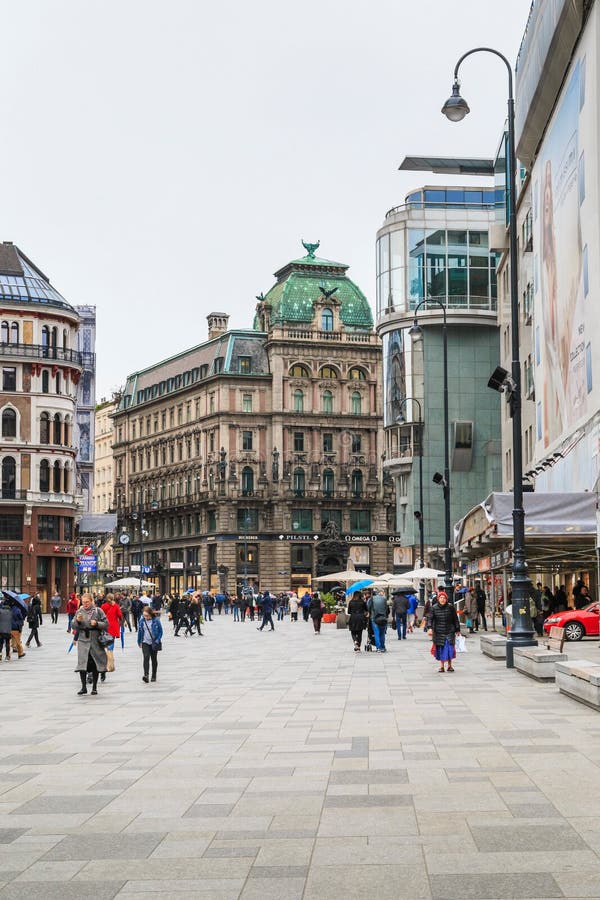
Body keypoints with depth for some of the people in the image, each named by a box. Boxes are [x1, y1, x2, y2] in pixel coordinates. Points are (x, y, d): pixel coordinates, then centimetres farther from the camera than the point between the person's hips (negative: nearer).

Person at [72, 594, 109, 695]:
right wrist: (77, 621, -15)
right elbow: (74, 627, 4)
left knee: (95, 664, 5)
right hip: (83, 641, 1)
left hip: (95, 641, -1)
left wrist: (97, 623, -16)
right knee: (82, 663, -10)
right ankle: (83, 687, -3)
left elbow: (106, 624, -1)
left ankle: (94, 687, 16)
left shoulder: (98, 611, 0)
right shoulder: (79, 612, 5)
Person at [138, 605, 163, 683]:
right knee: (146, 657, -16)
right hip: (145, 642, 1)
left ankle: (154, 676, 23)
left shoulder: (156, 621, -13)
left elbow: (160, 631, -6)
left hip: (154, 643, -1)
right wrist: (139, 642, 9)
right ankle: (146, 675, -24)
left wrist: (157, 641, -14)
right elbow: (139, 631, 6)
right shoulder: (141, 620, -4)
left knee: (154, 659, 10)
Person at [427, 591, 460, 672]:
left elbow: (455, 619, 5)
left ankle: (449, 665, 9)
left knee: (450, 647, -7)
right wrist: (429, 628, -19)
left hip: (449, 631, -1)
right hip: (438, 632, 1)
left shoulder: (450, 607, -3)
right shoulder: (434, 608, -3)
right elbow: (430, 619, -4)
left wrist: (457, 630, 7)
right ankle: (441, 666, 13)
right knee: (440, 649, 3)